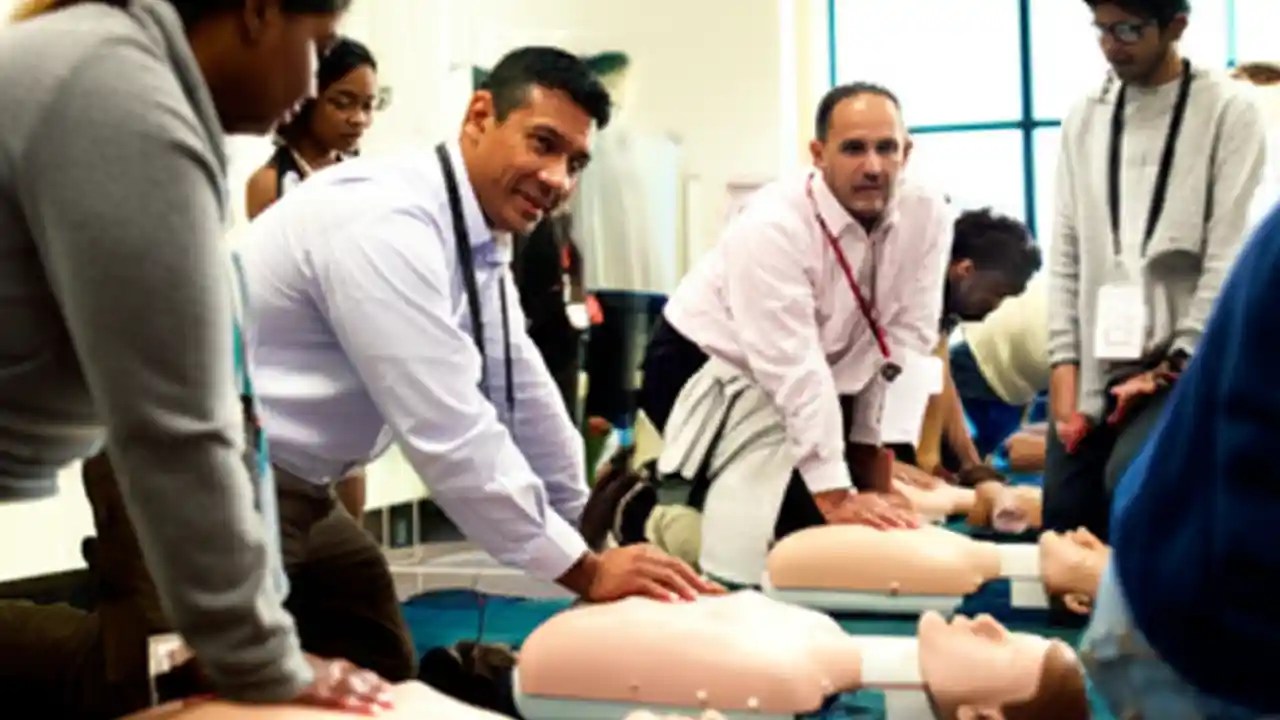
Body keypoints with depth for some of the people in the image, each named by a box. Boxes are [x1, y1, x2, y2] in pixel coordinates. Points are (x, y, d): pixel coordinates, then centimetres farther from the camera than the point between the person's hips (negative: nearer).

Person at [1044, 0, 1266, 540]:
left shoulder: (1228, 111, -2)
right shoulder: (1083, 120, 11)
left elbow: (1229, 256, -8)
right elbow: (1066, 253, 10)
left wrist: (1174, 365, -11)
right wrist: (1065, 365, 2)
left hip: (1187, 366, -5)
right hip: (1097, 367, 5)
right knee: (1064, 524, -1)